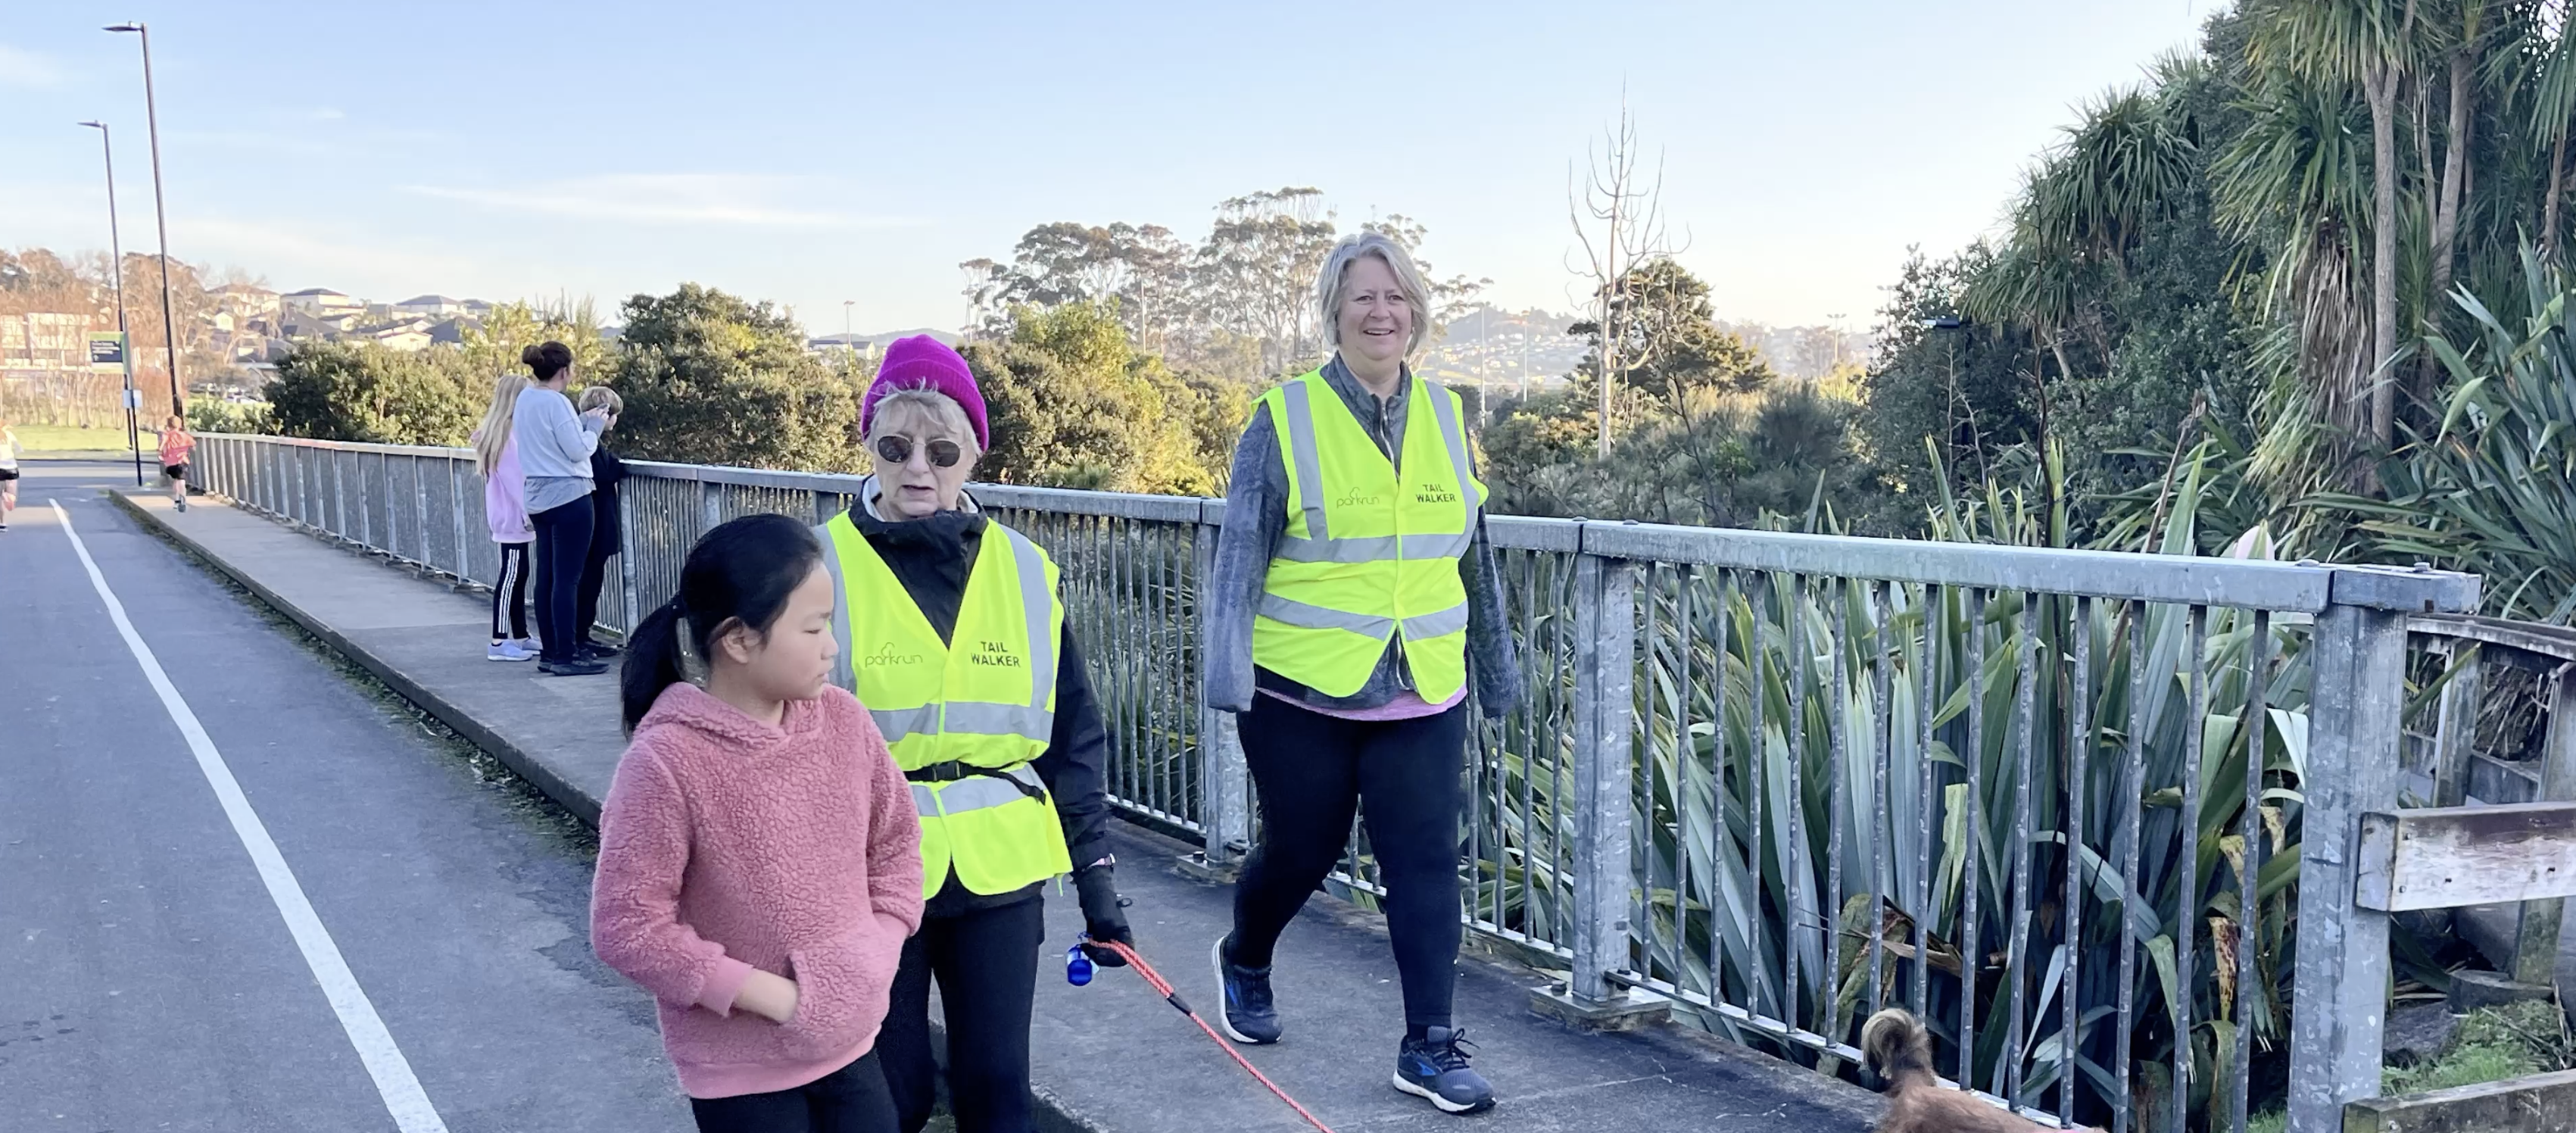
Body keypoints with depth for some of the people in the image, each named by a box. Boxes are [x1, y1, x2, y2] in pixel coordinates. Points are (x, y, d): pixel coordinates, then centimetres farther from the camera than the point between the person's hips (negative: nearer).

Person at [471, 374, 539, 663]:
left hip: (510, 517, 10)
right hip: (514, 518, -10)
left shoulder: (499, 431, 15)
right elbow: (516, 478, -19)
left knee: (518, 575, 12)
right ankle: (499, 642, -7)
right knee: (511, 576, -8)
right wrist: (529, 512, -18)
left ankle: (520, 636, 18)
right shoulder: (509, 433, -15)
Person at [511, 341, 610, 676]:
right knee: (567, 579, -6)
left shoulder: (525, 398, 10)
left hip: (540, 498, 9)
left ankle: (549, 653, 16)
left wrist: (583, 421, 13)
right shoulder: (556, 402, -16)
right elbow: (578, 451, -15)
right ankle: (566, 657, -5)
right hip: (568, 497, -9)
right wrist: (595, 426, 1)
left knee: (547, 577, 11)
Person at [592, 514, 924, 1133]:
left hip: (848, 1040, 5)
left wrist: (878, 951, -5)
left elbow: (895, 840, 8)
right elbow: (627, 928, -21)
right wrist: (772, 994, -19)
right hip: (739, 1064, -5)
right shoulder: (667, 761, -23)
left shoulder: (843, 722, -6)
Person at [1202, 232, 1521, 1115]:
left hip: (1422, 696, 3)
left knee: (1426, 862, 0)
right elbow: (1240, 554, -8)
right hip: (1301, 691, -3)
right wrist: (1228, 669, -16)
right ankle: (1242, 961, 43)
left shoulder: (1445, 414, 6)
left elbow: (1473, 554, 13)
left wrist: (1496, 665, 17)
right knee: (1300, 851, 12)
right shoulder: (1285, 419, -7)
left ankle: (1430, 1048, 12)